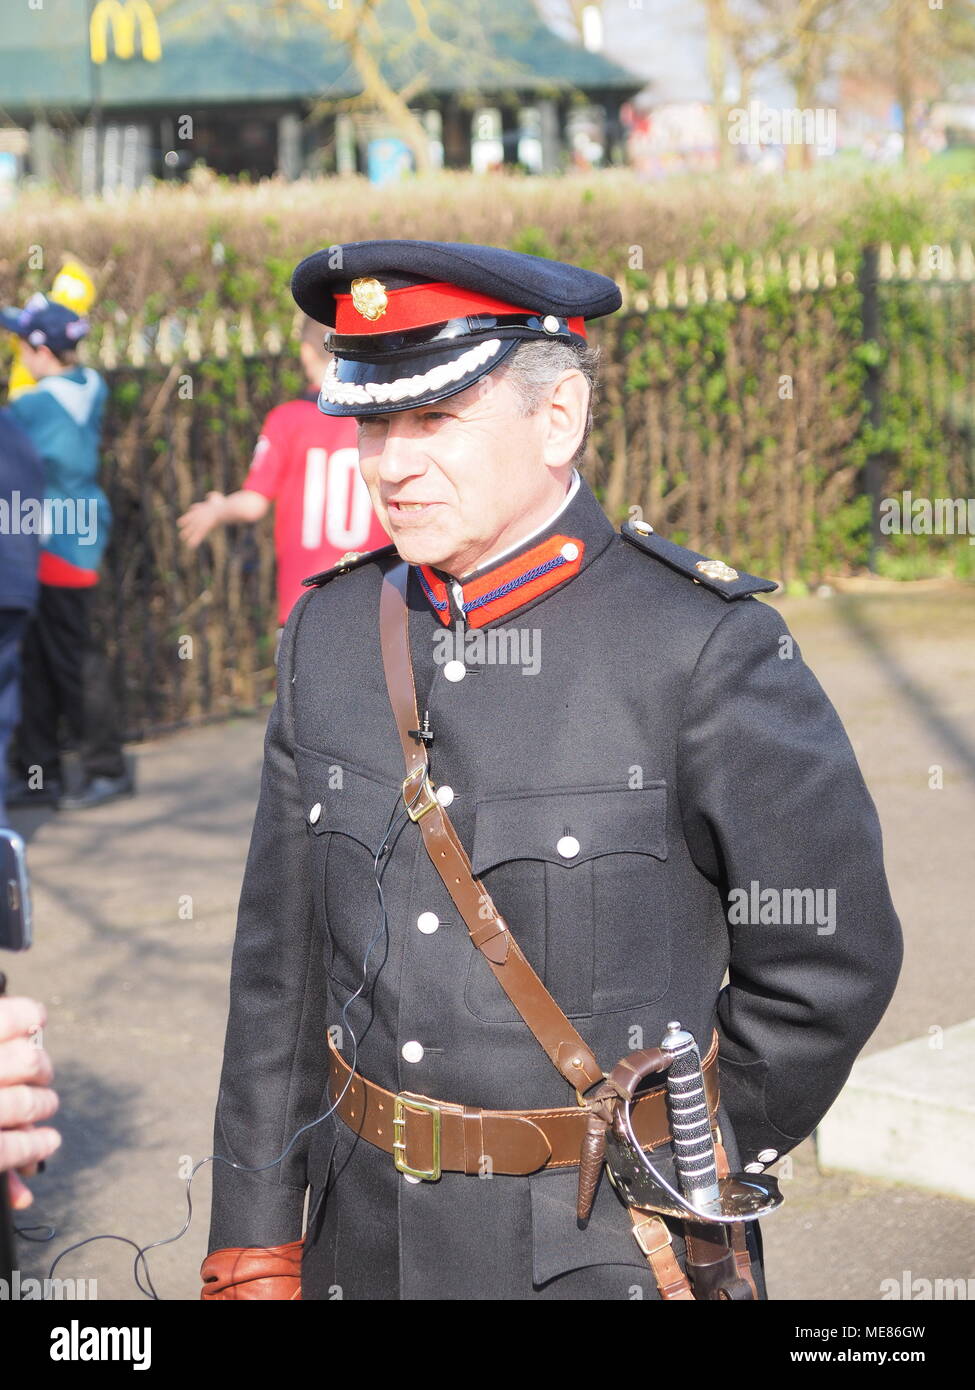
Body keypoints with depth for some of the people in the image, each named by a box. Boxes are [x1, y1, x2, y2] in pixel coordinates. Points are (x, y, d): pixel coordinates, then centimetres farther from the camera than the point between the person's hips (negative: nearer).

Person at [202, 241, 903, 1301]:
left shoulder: (709, 649, -15)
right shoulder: (330, 632, 0)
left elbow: (830, 959, -8)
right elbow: (278, 963, 4)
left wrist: (688, 1167, 1)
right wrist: (254, 1247, 4)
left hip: (612, 1249, -4)